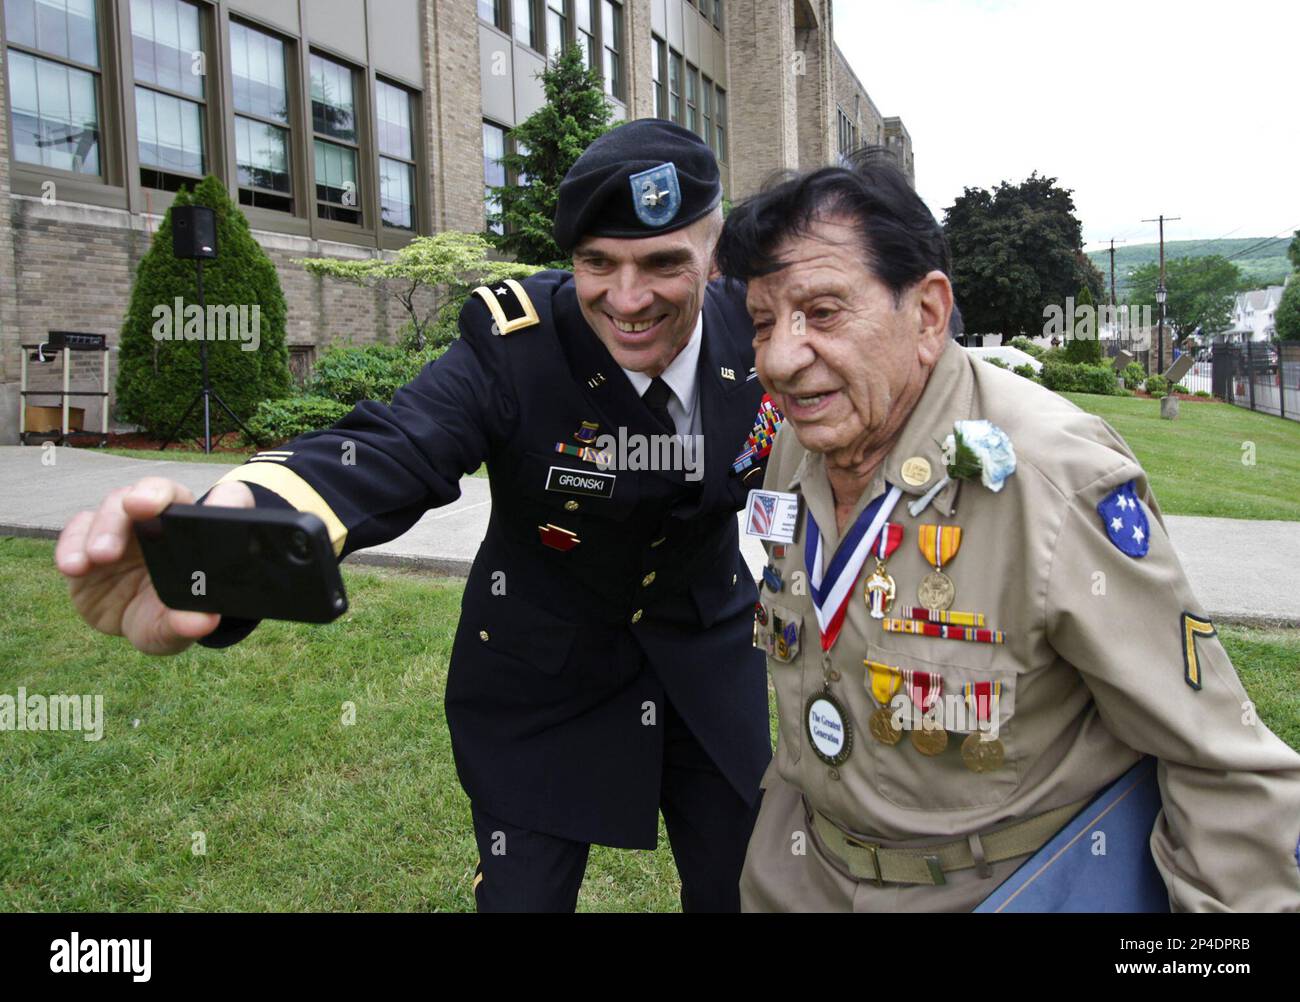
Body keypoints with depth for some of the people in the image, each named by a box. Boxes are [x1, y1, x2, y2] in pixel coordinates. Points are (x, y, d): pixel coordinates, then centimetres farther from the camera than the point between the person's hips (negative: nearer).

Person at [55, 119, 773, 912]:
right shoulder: (514, 347, -25)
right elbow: (388, 454, -40)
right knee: (525, 893, 9)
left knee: (737, 889, 16)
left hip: (709, 657, 3)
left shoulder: (760, 331, -14)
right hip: (544, 673, -3)